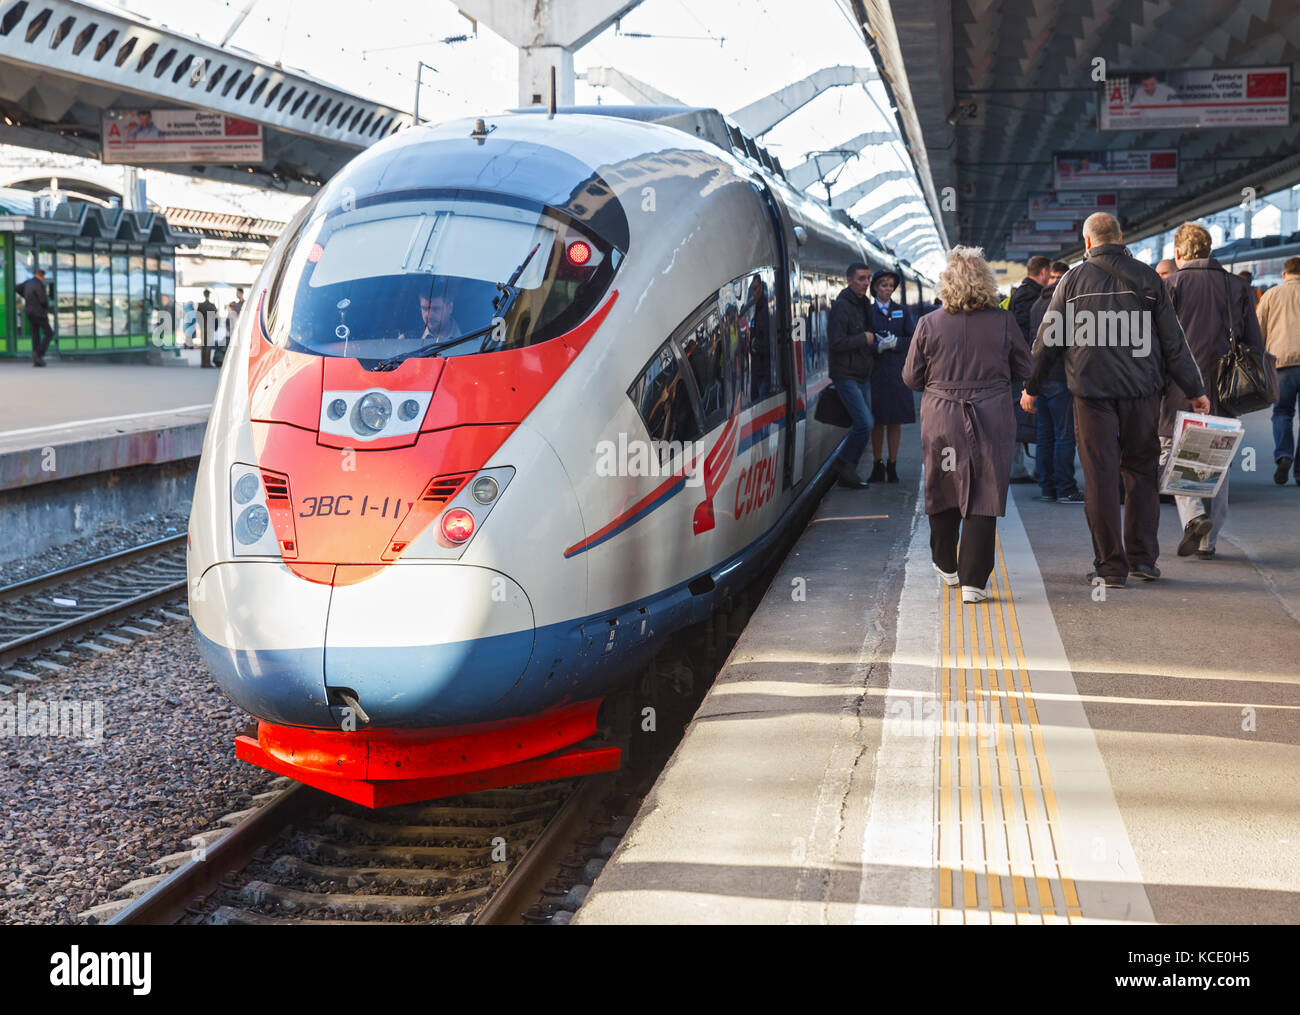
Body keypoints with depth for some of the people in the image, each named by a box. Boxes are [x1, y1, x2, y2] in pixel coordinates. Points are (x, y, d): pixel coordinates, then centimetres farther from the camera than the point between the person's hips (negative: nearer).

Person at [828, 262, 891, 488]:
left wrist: (880, 345, 1)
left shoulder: (864, 305, 15)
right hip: (846, 376, -9)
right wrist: (864, 338, -12)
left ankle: (847, 474, 16)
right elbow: (836, 342, -21)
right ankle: (845, 463, 2)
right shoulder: (841, 306, -12)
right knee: (865, 423, -16)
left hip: (863, 376, 9)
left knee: (862, 425, 8)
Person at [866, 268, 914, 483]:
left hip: (897, 370, 1)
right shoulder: (867, 311, 4)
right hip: (875, 370, -1)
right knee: (877, 421, 1)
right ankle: (877, 466, 10)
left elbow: (912, 340, 6)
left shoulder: (901, 311, 10)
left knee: (895, 420, 2)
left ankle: (892, 466, 8)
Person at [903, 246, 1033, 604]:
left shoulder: (929, 324, -7)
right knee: (984, 496, 1)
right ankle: (973, 580, -3)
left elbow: (911, 378, 1)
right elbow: (1024, 370, 5)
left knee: (942, 492, 18)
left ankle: (946, 566, 34)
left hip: (942, 419, 1)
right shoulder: (1003, 322, -6)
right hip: (992, 420, -1)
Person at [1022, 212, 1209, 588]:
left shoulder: (1074, 278, 2)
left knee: (1100, 476, 2)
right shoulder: (1147, 278, 4)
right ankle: (1143, 558, 15)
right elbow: (1173, 340, 5)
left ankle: (1110, 567, 4)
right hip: (1142, 388, 1)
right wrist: (1195, 390, 12)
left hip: (1092, 389, -1)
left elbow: (1048, 338, 6)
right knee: (1141, 471, 13)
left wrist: (1032, 387, 18)